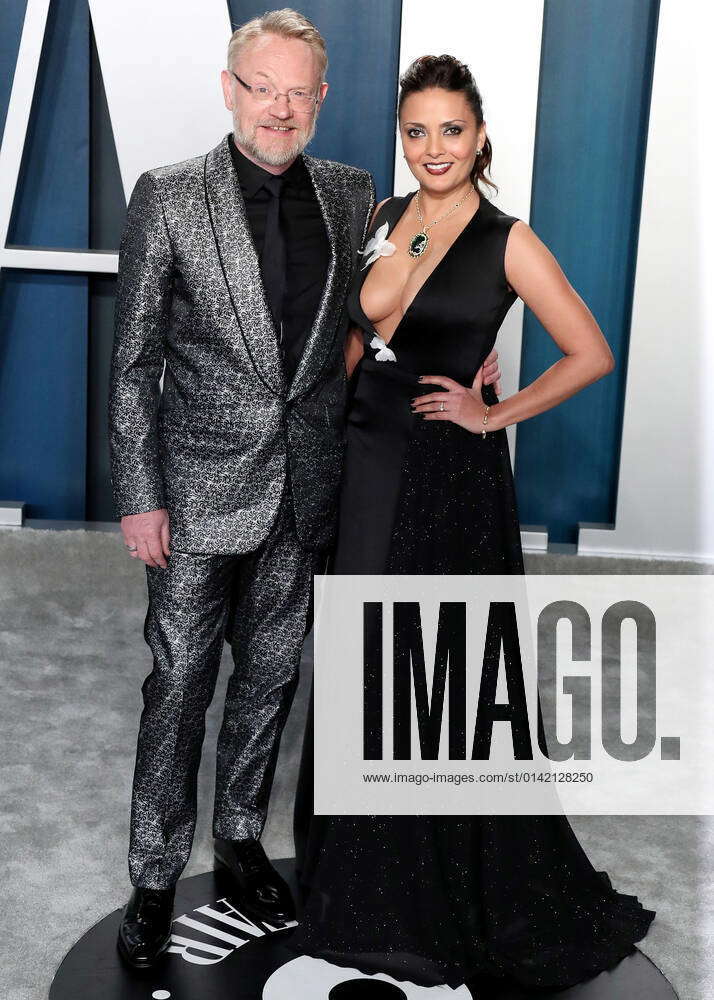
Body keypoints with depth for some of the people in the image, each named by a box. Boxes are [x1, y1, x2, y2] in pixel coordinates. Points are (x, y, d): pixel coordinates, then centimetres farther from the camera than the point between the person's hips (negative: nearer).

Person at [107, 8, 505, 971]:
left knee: (270, 677, 16)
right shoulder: (168, 196, -6)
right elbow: (134, 361, -6)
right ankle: (155, 876, 24)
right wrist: (139, 497, -9)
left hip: (307, 491, 4)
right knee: (180, 685, 6)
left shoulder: (351, 195, 4)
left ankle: (241, 836, 37)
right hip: (204, 488, -3)